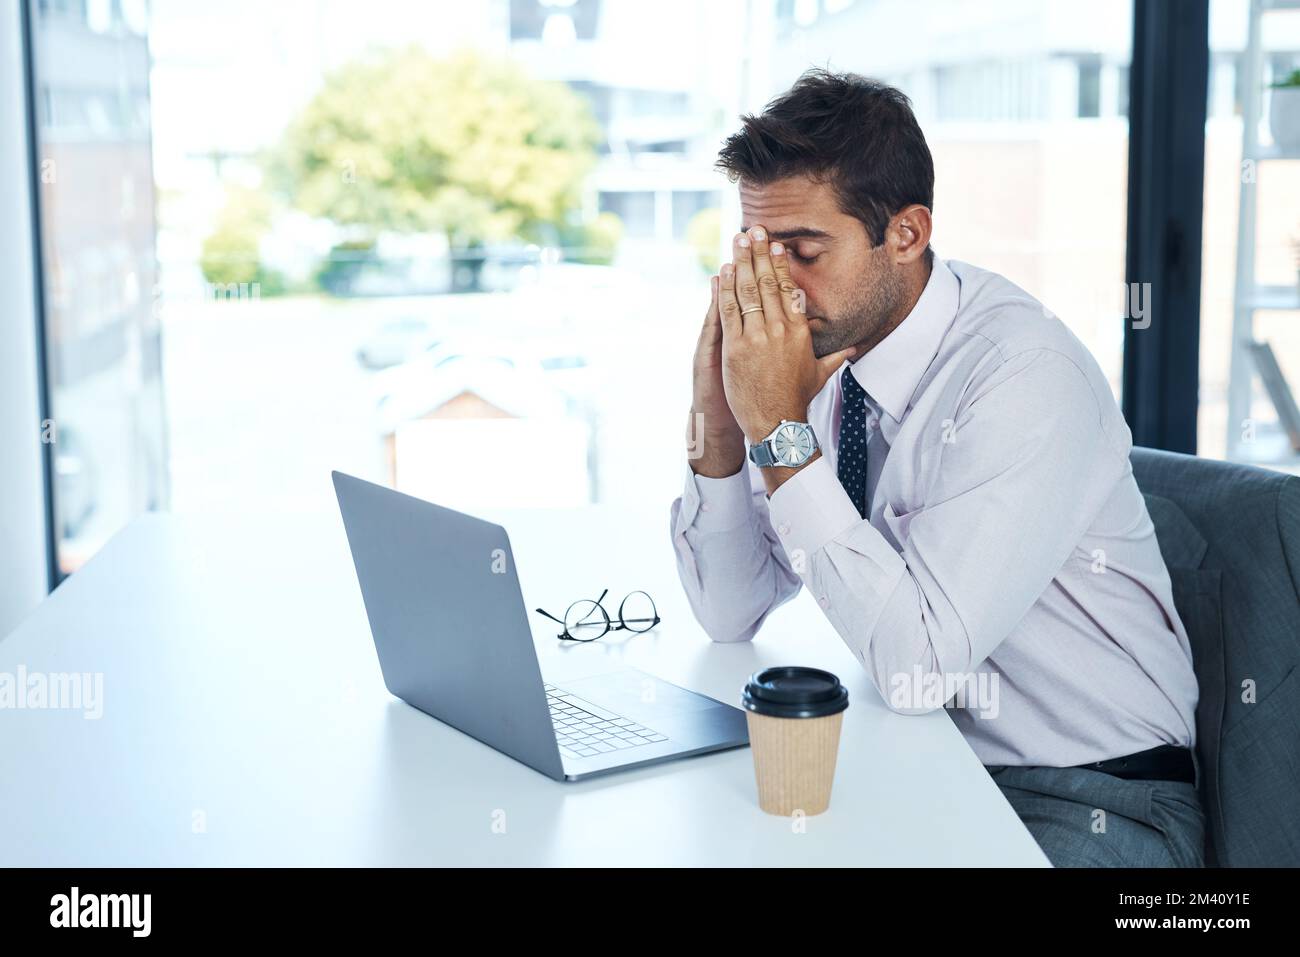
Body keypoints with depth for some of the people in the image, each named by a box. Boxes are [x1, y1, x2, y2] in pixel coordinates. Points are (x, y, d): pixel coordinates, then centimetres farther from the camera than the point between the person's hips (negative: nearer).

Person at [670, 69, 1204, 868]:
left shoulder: (1026, 374, -23)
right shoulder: (827, 343, -2)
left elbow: (917, 664, -29)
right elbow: (730, 616, 1)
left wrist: (782, 431, -27)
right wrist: (717, 415, -13)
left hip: (1090, 802, -6)